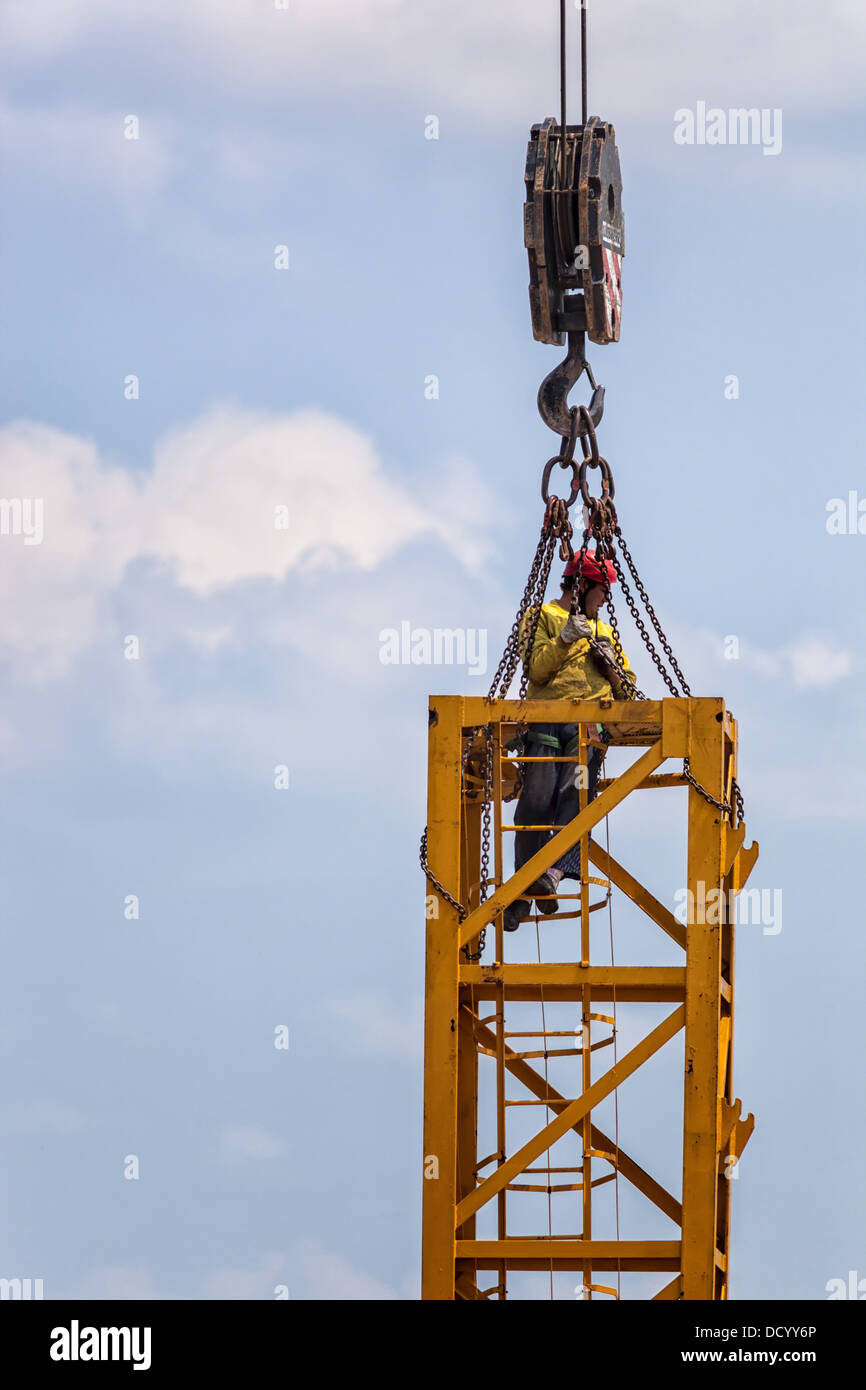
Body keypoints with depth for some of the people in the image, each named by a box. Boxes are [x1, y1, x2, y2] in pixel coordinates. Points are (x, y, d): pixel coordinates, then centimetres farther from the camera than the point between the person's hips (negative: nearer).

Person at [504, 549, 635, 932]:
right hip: (546, 719, -3)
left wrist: (610, 665, 9)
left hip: (590, 724, 3)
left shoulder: (603, 630, 32)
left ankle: (556, 872, -39)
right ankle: (523, 891, -12)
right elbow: (536, 670, 1)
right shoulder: (543, 617, 17)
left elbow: (625, 691, 27)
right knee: (536, 800, -16)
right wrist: (564, 638, -11)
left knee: (576, 794, -23)